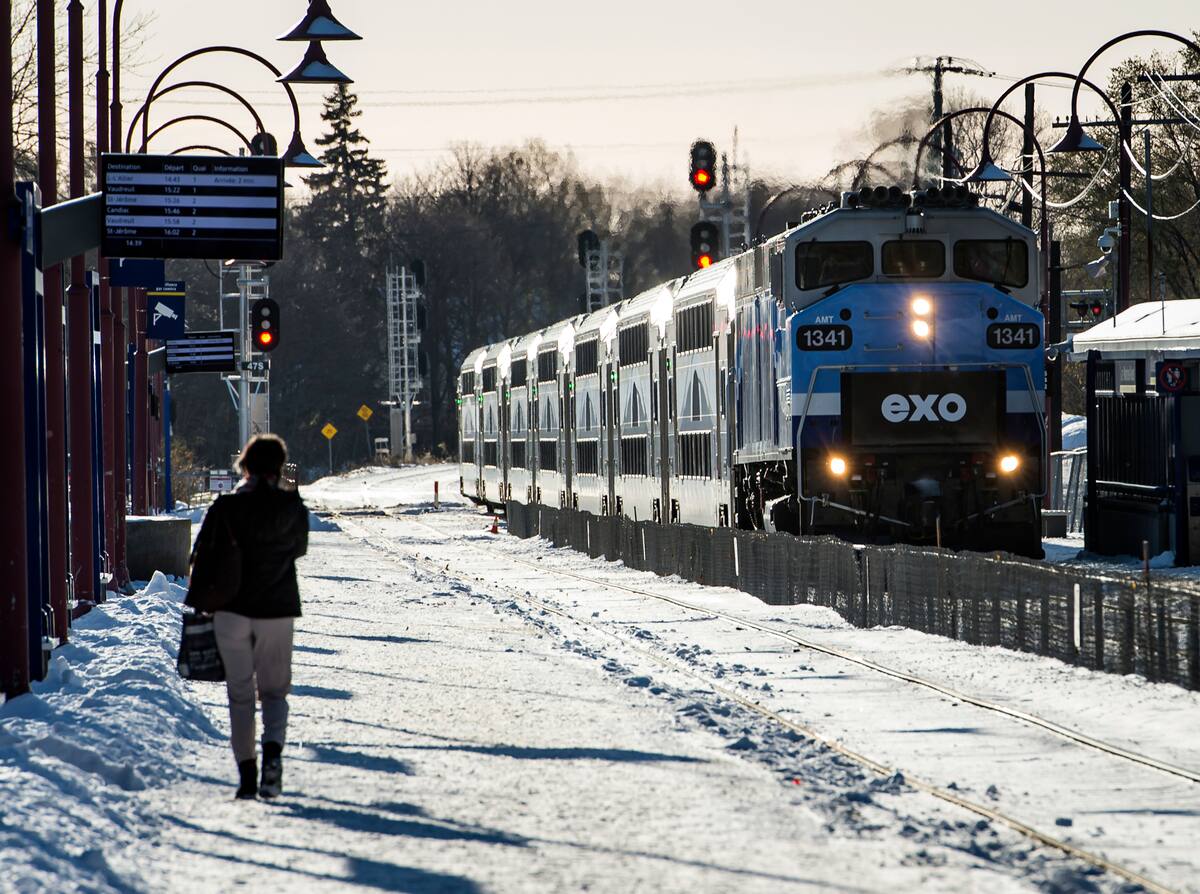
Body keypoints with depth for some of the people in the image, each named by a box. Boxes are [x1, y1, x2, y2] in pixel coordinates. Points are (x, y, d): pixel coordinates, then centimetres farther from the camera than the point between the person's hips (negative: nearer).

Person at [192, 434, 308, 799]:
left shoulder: (225, 506, -8)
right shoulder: (292, 506, -4)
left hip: (232, 609, -1)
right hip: (278, 609, 1)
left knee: (240, 693, 9)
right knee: (274, 689, 11)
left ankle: (246, 771, 3)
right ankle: (273, 749, -16)